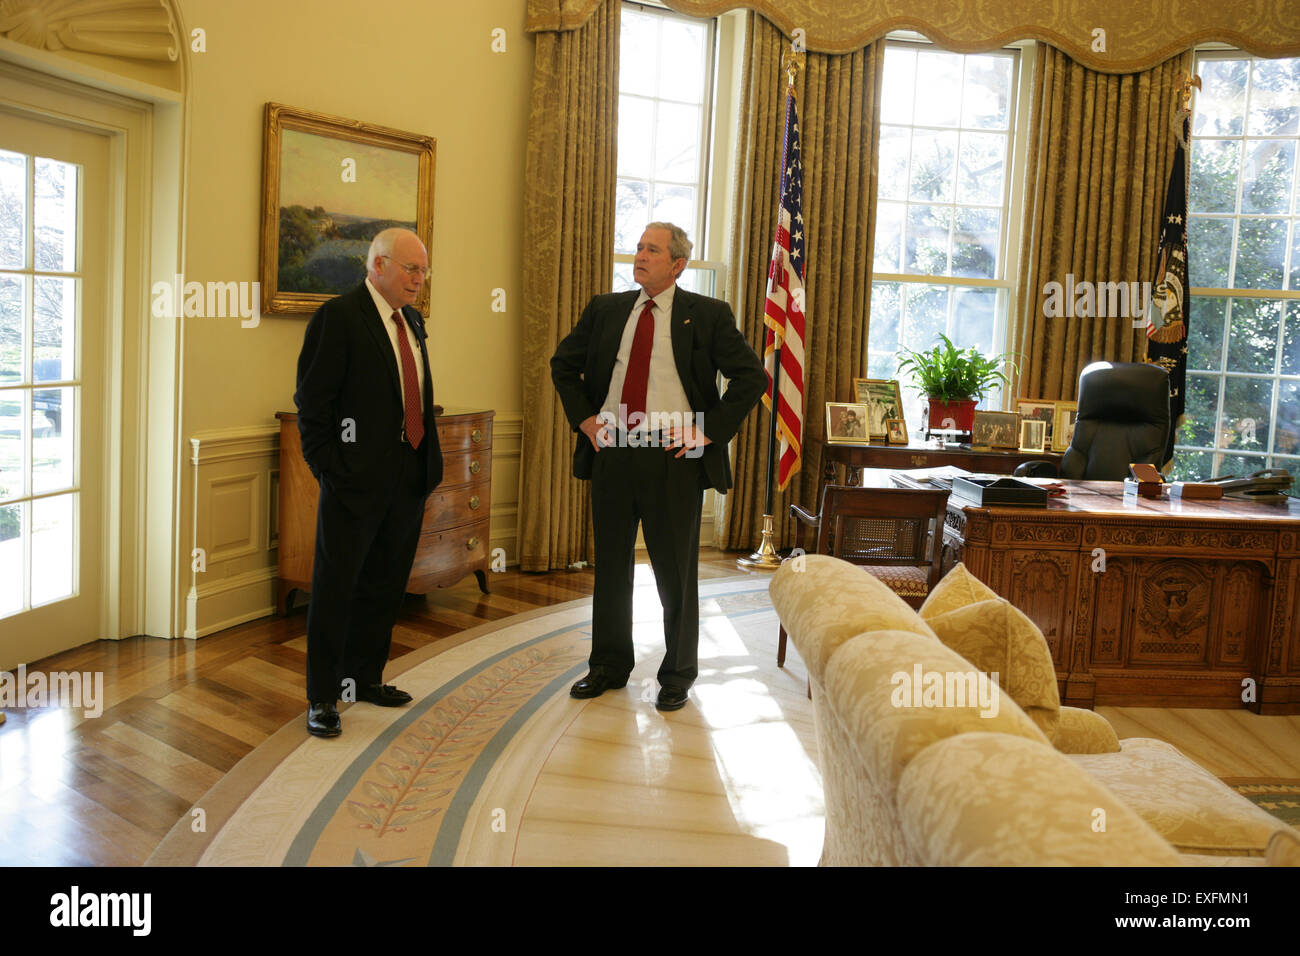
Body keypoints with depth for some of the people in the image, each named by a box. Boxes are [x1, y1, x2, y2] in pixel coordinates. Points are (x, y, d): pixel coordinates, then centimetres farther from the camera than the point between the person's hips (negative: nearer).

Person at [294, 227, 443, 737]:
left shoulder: (412, 321, 14)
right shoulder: (337, 317, -9)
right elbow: (312, 401, -11)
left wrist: (427, 461, 11)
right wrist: (326, 466, -13)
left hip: (408, 478, 8)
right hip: (356, 479, -7)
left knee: (385, 585, 15)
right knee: (336, 586, 2)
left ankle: (365, 679, 30)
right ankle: (322, 698, 12)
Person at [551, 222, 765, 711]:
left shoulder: (707, 315, -1)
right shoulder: (604, 309, 9)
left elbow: (751, 376, -4)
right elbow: (563, 364, 19)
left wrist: (708, 431, -10)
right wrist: (584, 417, 6)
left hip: (673, 457, -3)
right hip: (611, 451, 4)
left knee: (676, 571, 5)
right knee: (610, 566, 13)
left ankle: (677, 675, 22)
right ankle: (609, 666, 29)